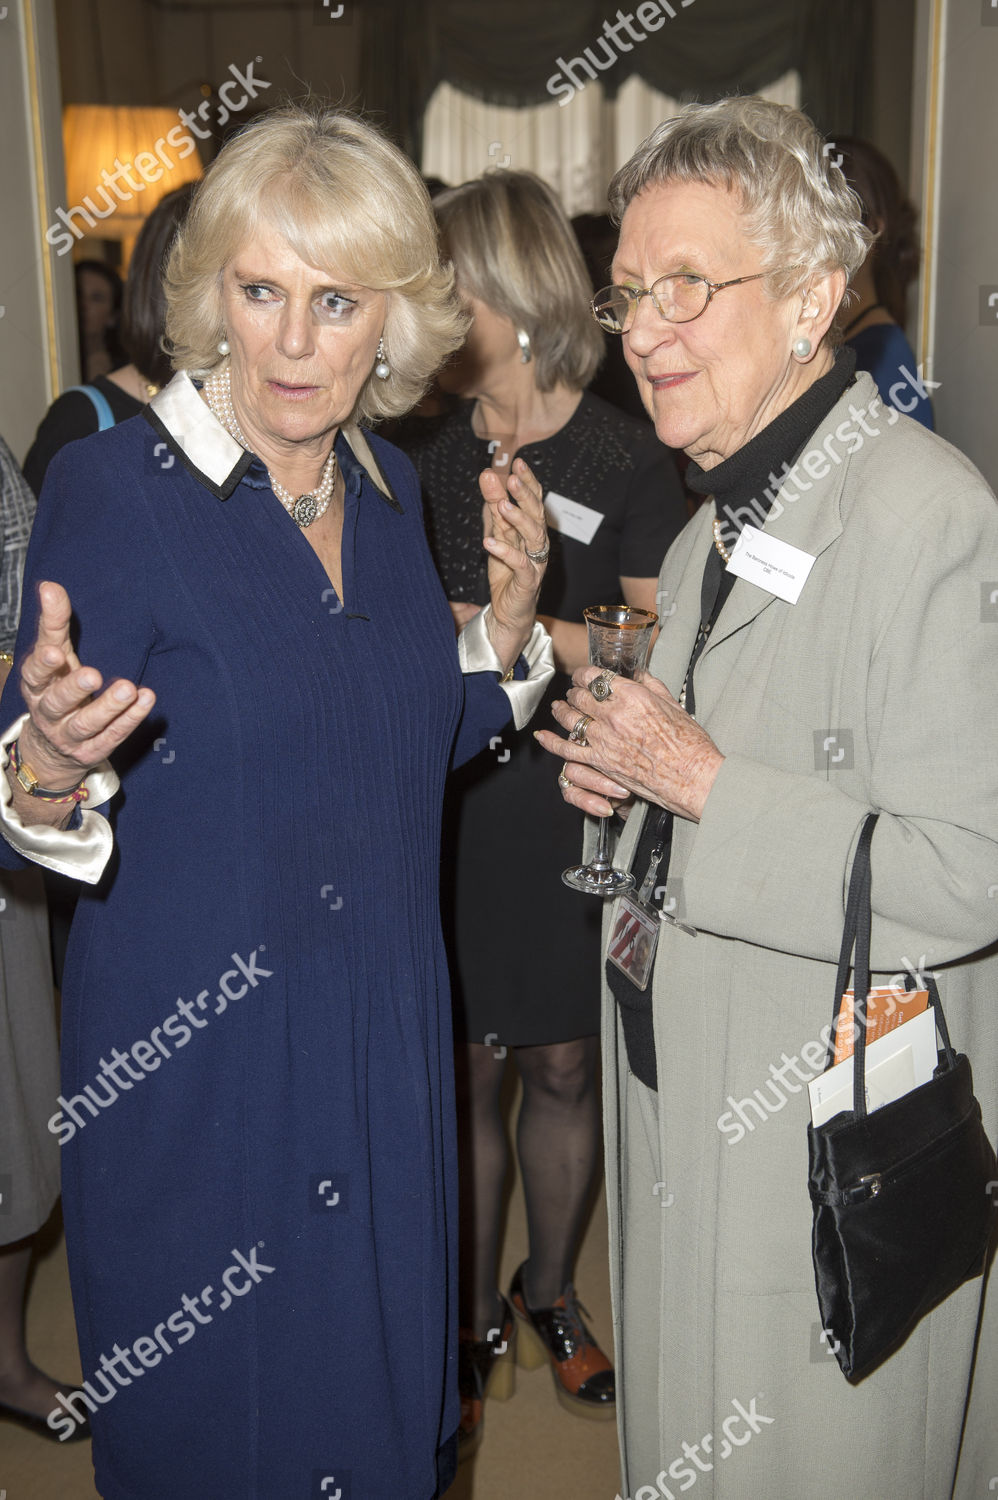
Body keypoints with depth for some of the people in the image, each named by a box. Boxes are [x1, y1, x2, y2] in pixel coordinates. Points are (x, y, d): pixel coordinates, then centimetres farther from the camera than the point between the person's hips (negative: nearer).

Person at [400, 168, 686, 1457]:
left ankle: (549, 1294, 35)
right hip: (446, 802, 2)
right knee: (465, 1071, 8)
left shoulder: (623, 457, -5)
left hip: (570, 800, -2)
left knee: (563, 1065, 11)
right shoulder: (428, 455, 6)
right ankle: (476, 1317, 28)